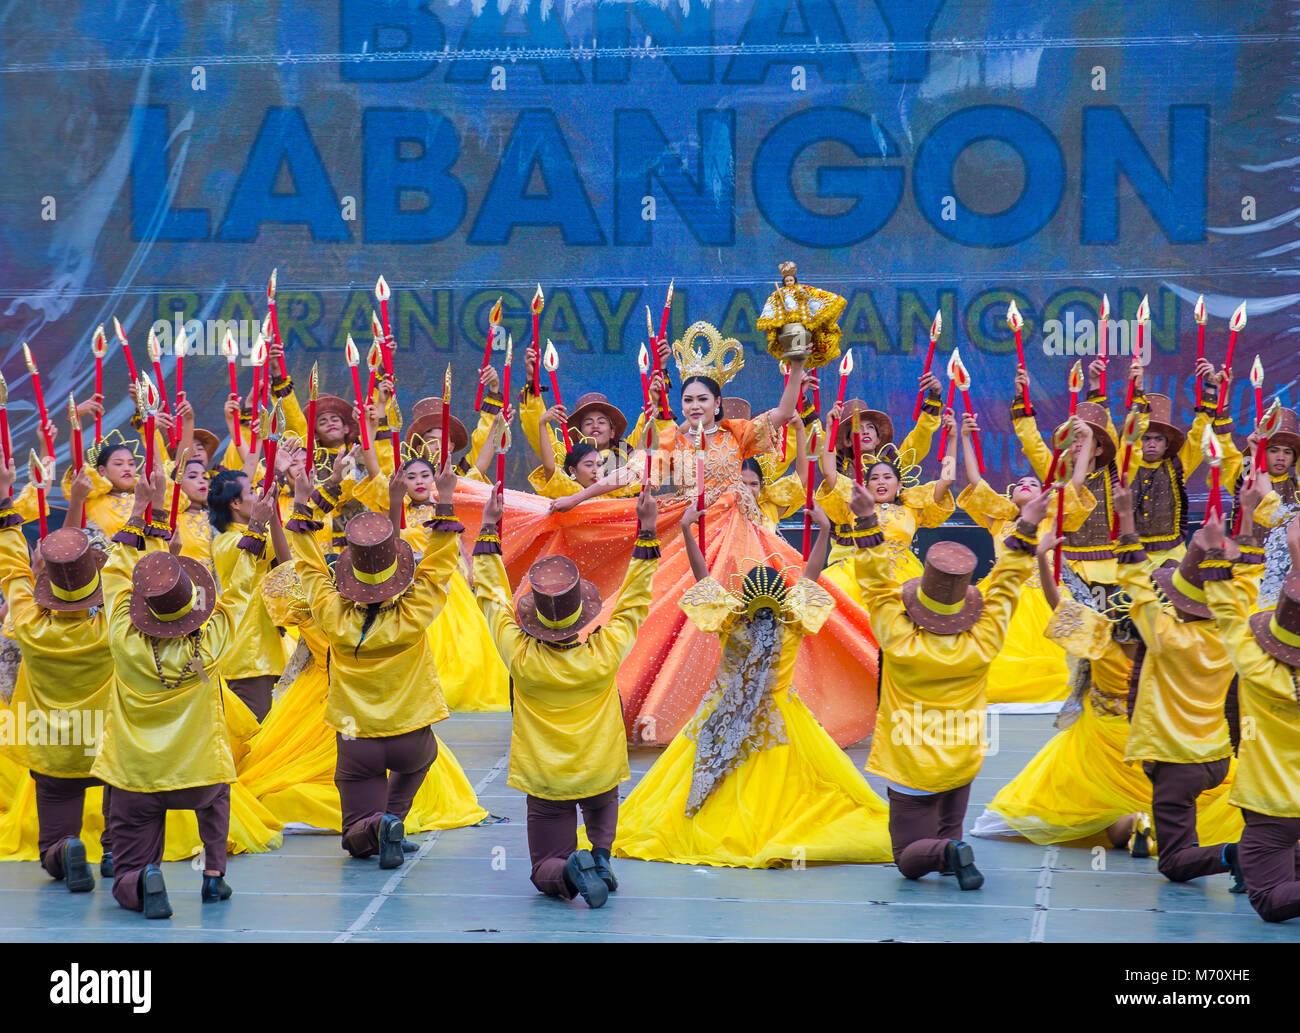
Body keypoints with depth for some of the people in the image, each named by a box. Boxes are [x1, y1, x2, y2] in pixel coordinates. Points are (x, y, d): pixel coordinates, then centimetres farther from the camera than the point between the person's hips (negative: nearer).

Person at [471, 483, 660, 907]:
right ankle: (601, 856, 8)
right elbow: (636, 599, -4)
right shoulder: (604, 654, -19)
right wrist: (647, 529, -1)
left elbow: (491, 593, -6)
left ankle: (570, 870, -23)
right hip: (599, 776, 1)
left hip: (545, 784, -1)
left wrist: (489, 526, 1)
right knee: (602, 804, 37)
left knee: (545, 873, 11)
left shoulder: (521, 657, -19)